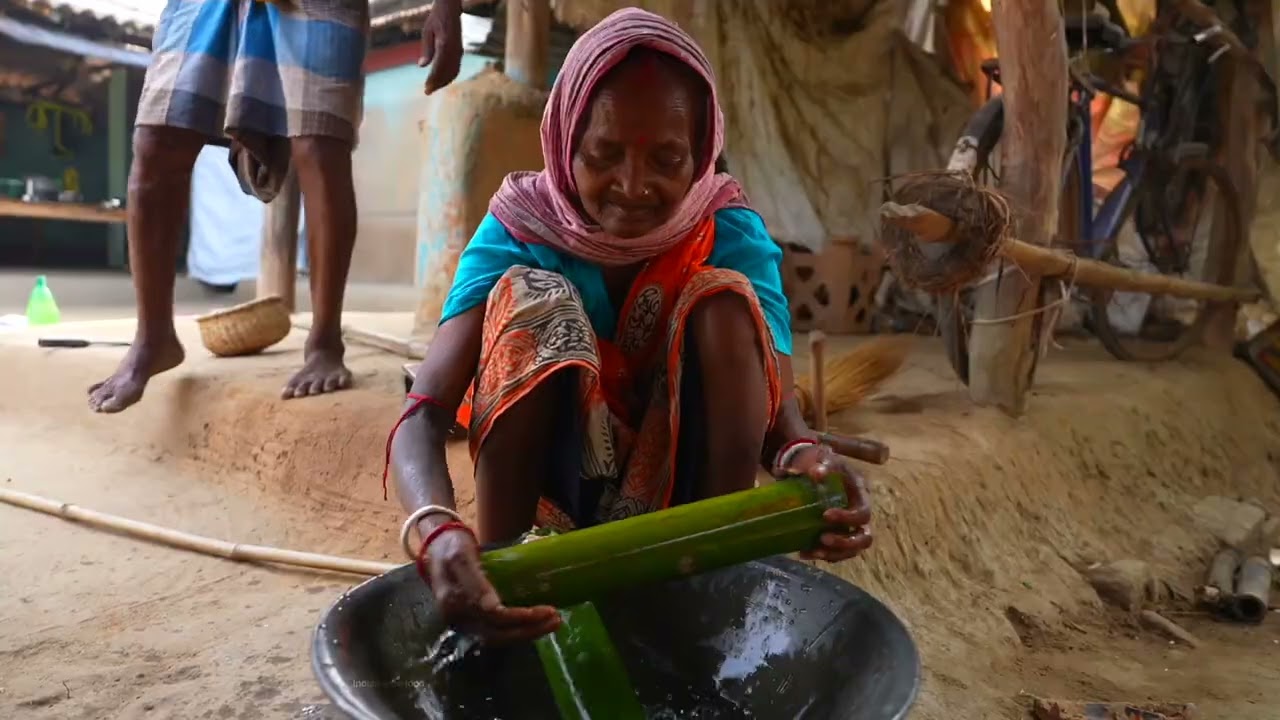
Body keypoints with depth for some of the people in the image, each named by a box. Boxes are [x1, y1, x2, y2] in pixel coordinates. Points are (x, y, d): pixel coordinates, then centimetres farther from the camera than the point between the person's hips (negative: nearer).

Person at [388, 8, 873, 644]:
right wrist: (438, 532, -49)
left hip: (680, 495, 1)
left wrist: (804, 456, -47)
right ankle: (502, 569, -22)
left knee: (725, 300, -23)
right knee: (531, 298, -26)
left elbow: (778, 412, -22)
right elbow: (422, 416, -27)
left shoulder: (731, 235, -12)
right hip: (541, 491, -1)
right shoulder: (519, 230, -16)